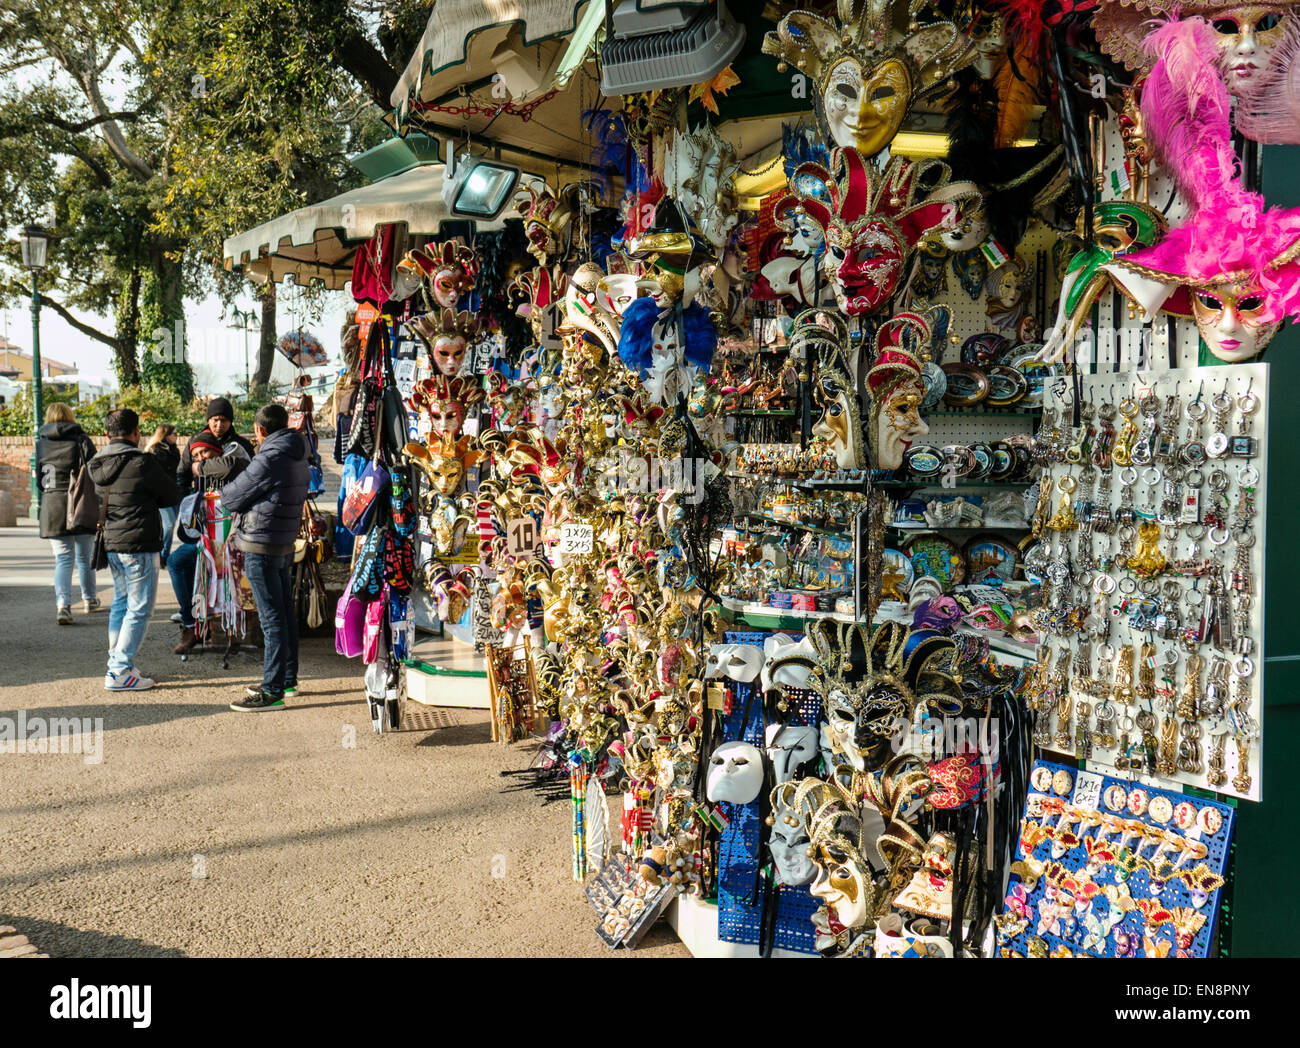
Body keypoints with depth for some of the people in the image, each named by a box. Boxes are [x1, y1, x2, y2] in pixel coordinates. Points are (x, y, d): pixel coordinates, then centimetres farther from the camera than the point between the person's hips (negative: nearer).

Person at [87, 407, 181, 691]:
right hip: (138, 545, -8)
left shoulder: (97, 465, 8)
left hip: (111, 543, 8)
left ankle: (117, 665, 23)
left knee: (120, 604, 18)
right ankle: (120, 672, -3)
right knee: (139, 609, -2)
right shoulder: (141, 463, -14)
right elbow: (173, 496, -4)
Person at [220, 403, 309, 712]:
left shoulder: (269, 460, -18)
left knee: (272, 619, -7)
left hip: (262, 547, -9)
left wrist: (224, 493, 13)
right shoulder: (297, 457, 10)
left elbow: (233, 498, -11)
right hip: (286, 544, 9)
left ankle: (272, 691, -3)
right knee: (286, 614, 16)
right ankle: (288, 679, 26)